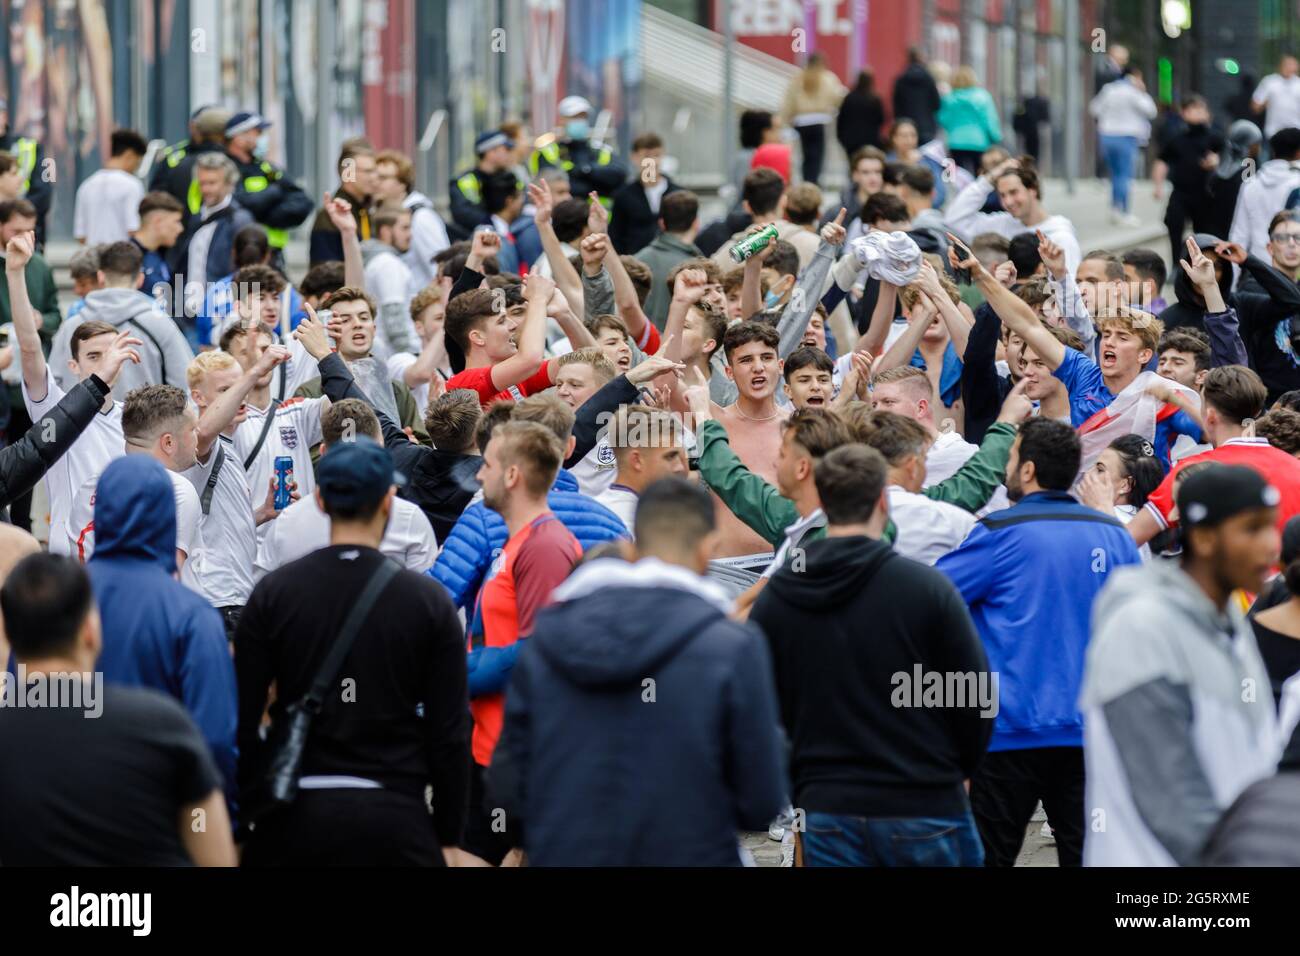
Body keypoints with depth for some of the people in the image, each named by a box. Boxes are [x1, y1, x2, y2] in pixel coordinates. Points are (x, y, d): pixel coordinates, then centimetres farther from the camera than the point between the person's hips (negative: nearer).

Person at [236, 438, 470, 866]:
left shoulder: (272, 593, 1)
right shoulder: (428, 600, -2)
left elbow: (243, 720, 1)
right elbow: (450, 732, -1)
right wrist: (449, 838, 8)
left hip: (295, 815, 1)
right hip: (394, 815, -1)